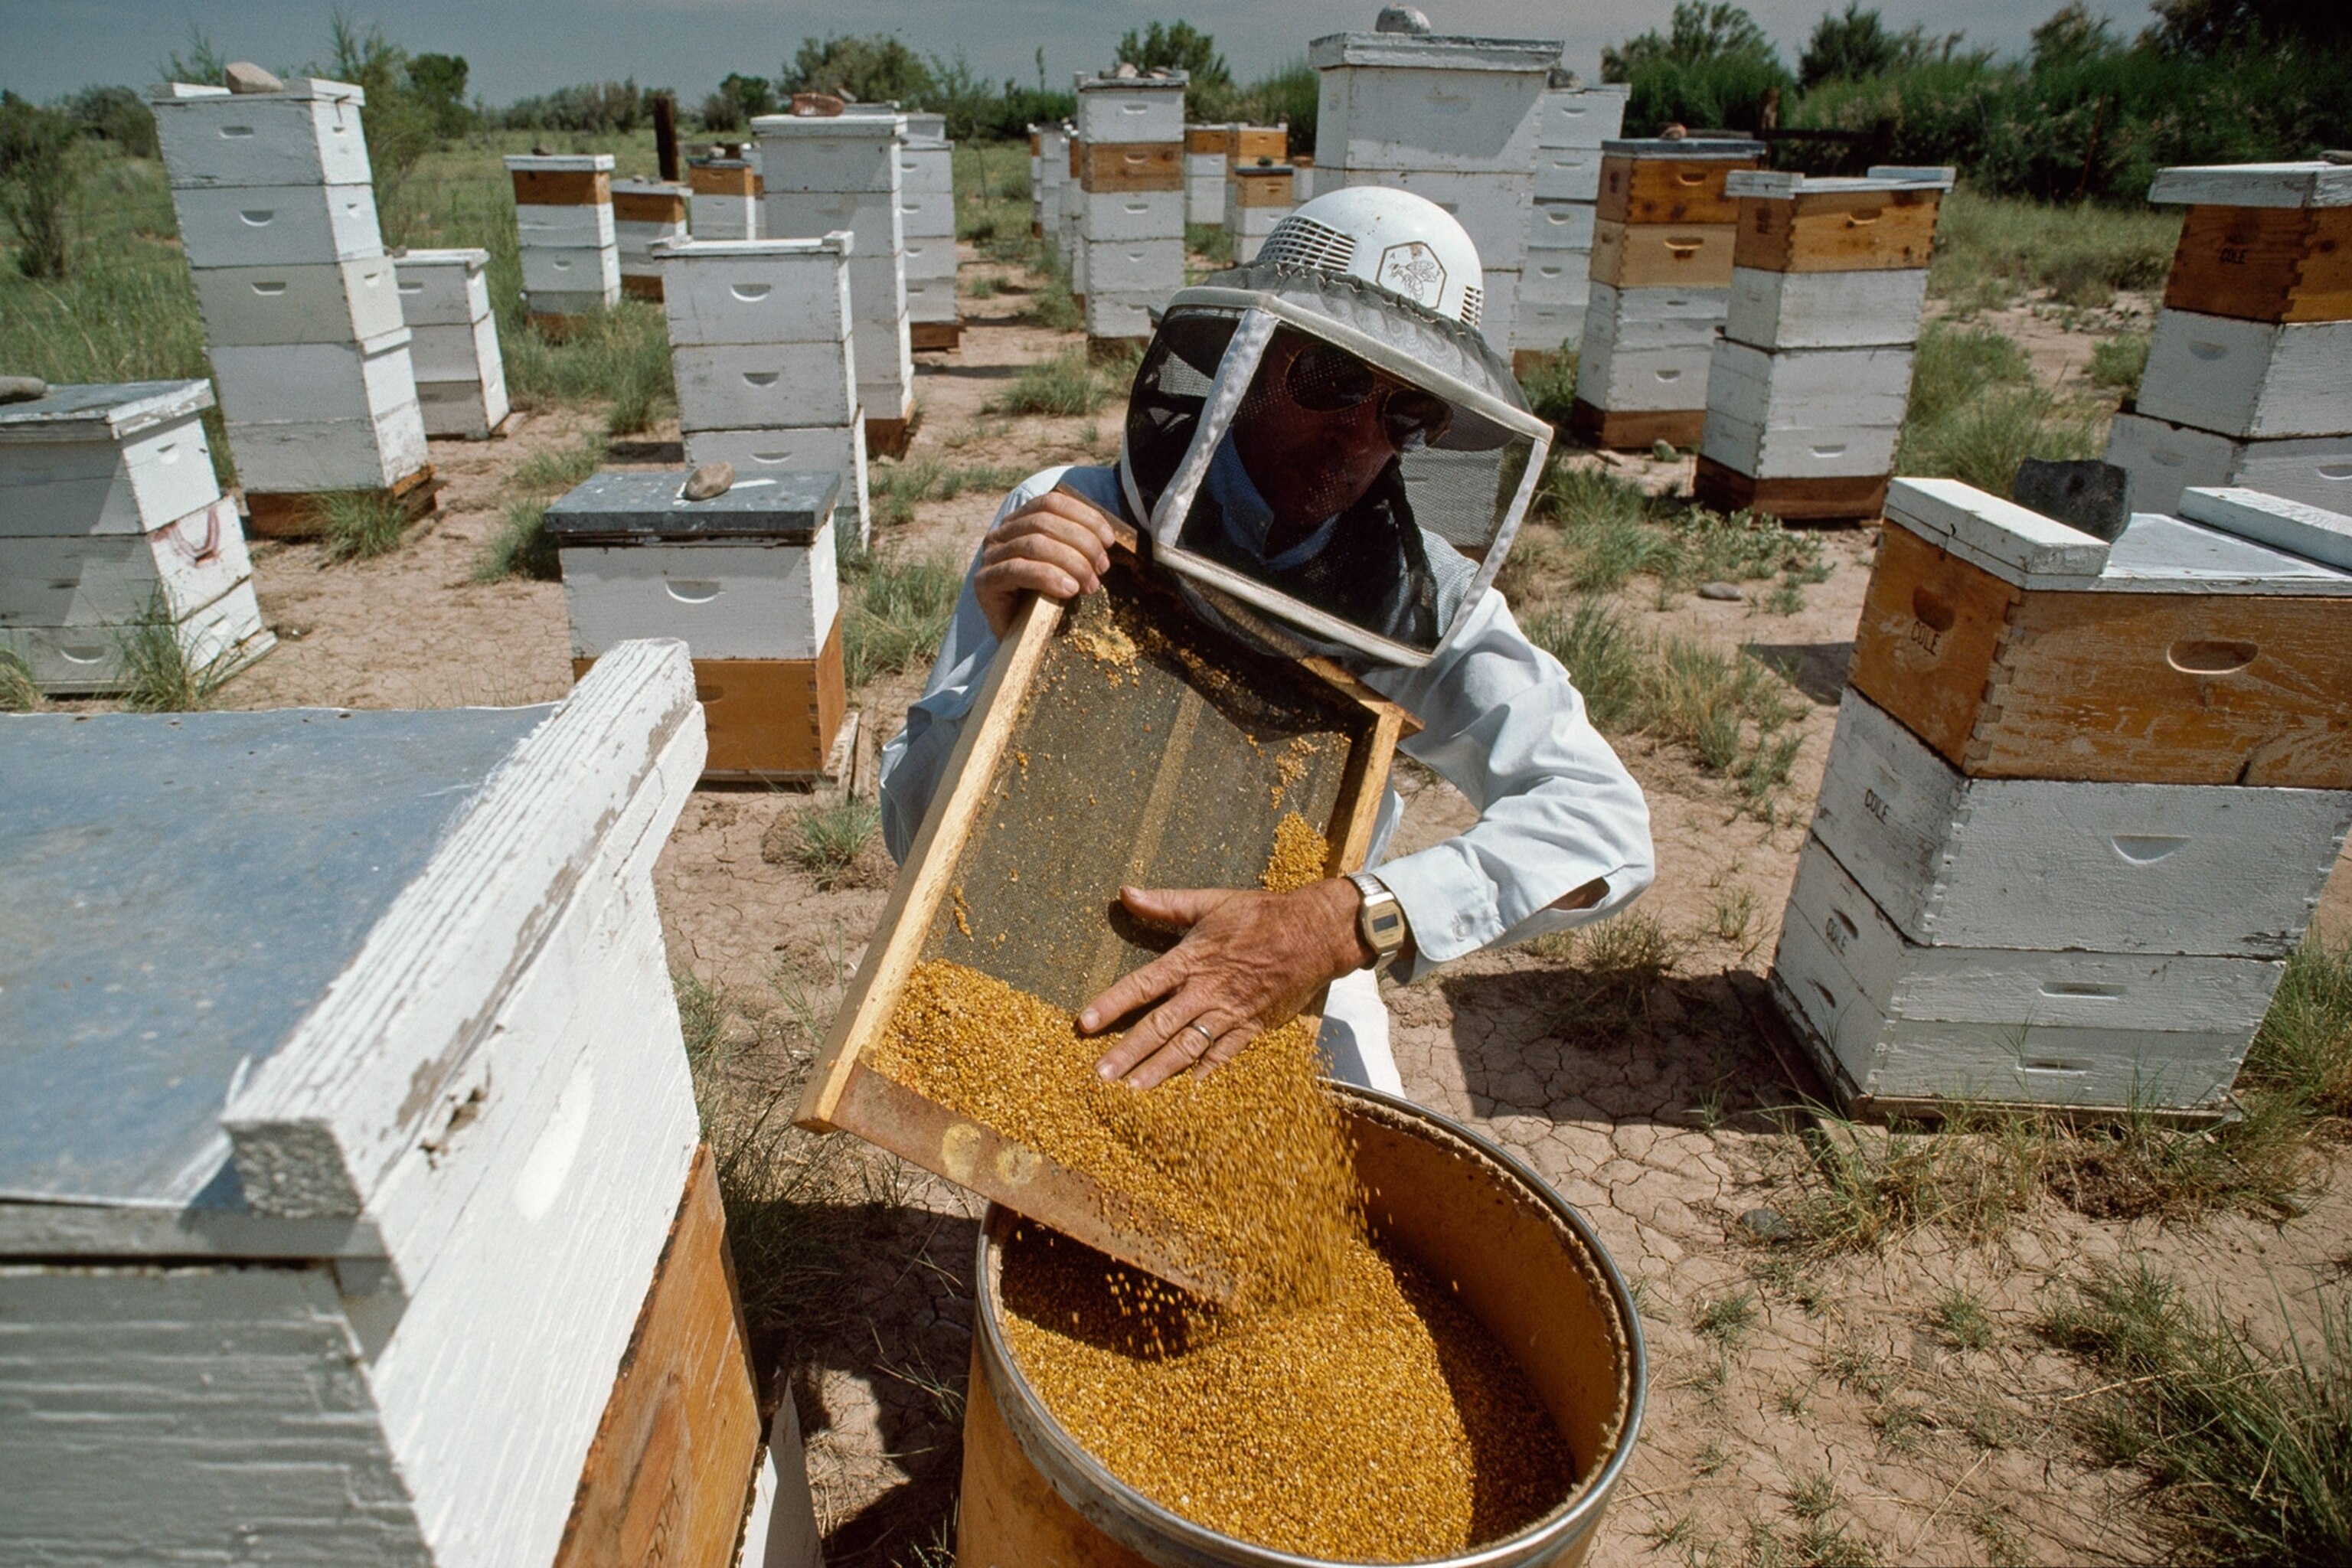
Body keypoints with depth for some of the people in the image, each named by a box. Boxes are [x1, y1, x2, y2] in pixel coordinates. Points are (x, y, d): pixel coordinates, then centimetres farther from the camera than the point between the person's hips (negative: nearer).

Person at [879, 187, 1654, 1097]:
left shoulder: (1420, 593, -12)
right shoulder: (1067, 528, -17)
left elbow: (1605, 822, -23)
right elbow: (919, 838, -16)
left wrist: (1345, 923, -37)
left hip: (1298, 1010, 1)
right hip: (1065, 1007, 0)